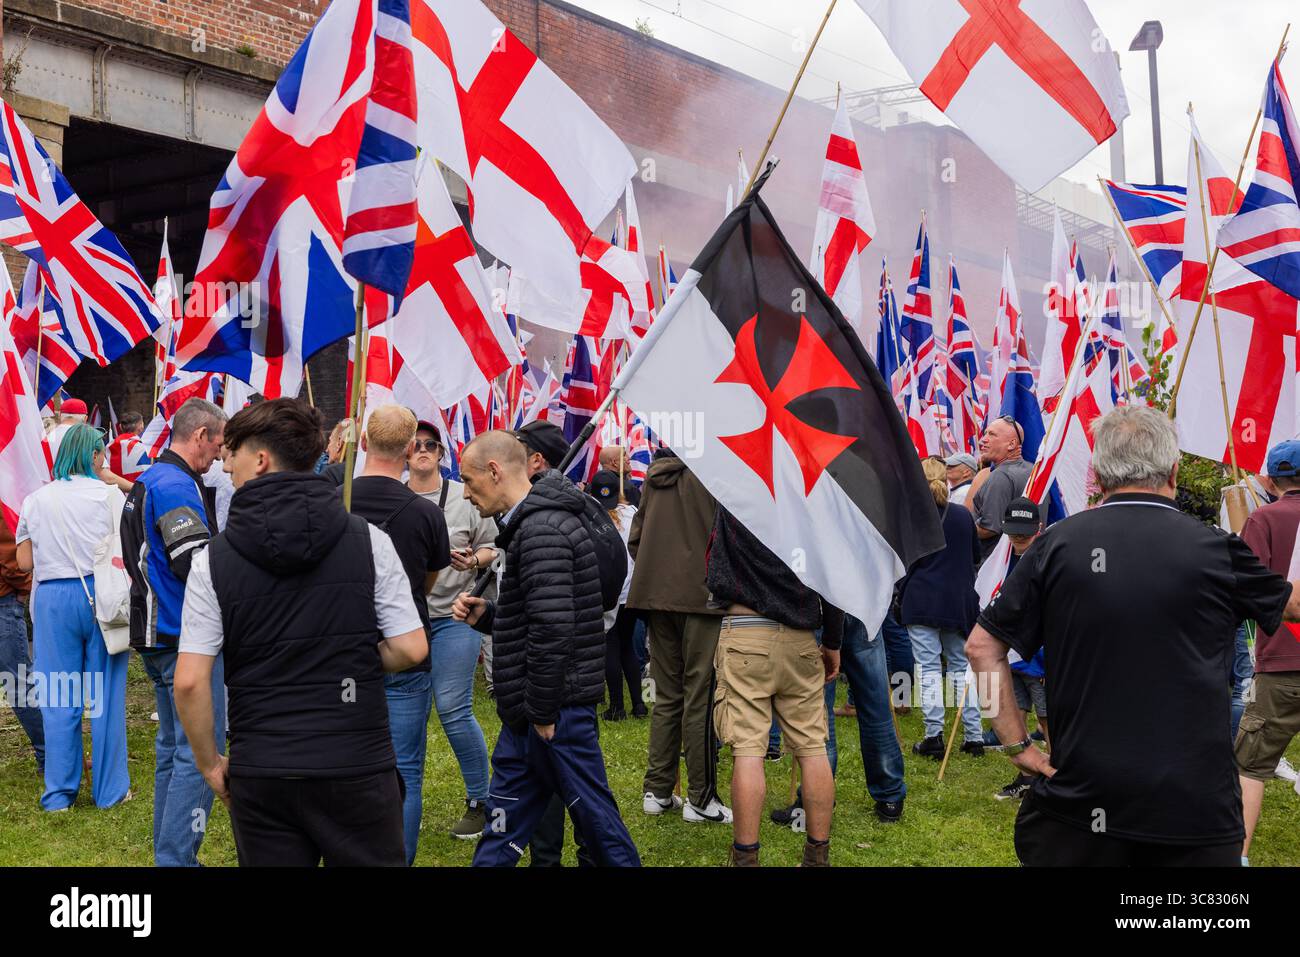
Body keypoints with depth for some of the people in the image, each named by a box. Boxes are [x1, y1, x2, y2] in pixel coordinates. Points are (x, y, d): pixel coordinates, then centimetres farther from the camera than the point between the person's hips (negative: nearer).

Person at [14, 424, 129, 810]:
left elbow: (24, 561, 5)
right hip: (100, 594, -2)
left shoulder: (36, 500, 4)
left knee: (58, 699, 8)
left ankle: (59, 793, 14)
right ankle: (110, 789, 12)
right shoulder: (109, 496, -5)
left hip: (53, 597, 2)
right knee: (105, 694, 6)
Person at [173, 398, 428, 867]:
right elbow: (411, 649, -6)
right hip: (358, 766, 0)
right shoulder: (369, 541, -5)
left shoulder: (213, 559, -5)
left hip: (259, 775, 1)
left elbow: (189, 681, -8)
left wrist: (210, 764, 5)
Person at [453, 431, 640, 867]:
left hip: (557, 708, -10)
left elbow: (553, 628, -26)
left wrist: (541, 711, -18)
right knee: (504, 819, 15)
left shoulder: (541, 531, -18)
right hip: (532, 709, 10)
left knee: (593, 812, 2)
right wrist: (486, 614, 7)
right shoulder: (531, 524, 15)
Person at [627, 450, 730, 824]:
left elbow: (634, 540, 14)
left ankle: (657, 791, 17)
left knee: (666, 695, 13)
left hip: (655, 596, 6)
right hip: (702, 596, -6)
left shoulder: (654, 475, 11)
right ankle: (700, 799, 3)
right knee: (700, 697, -1)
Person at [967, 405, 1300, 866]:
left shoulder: (1057, 544, -3)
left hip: (1079, 799, 1)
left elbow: (982, 645, -1)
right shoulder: (1217, 551, -5)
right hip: (1196, 806, -1)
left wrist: (1017, 744, 2)